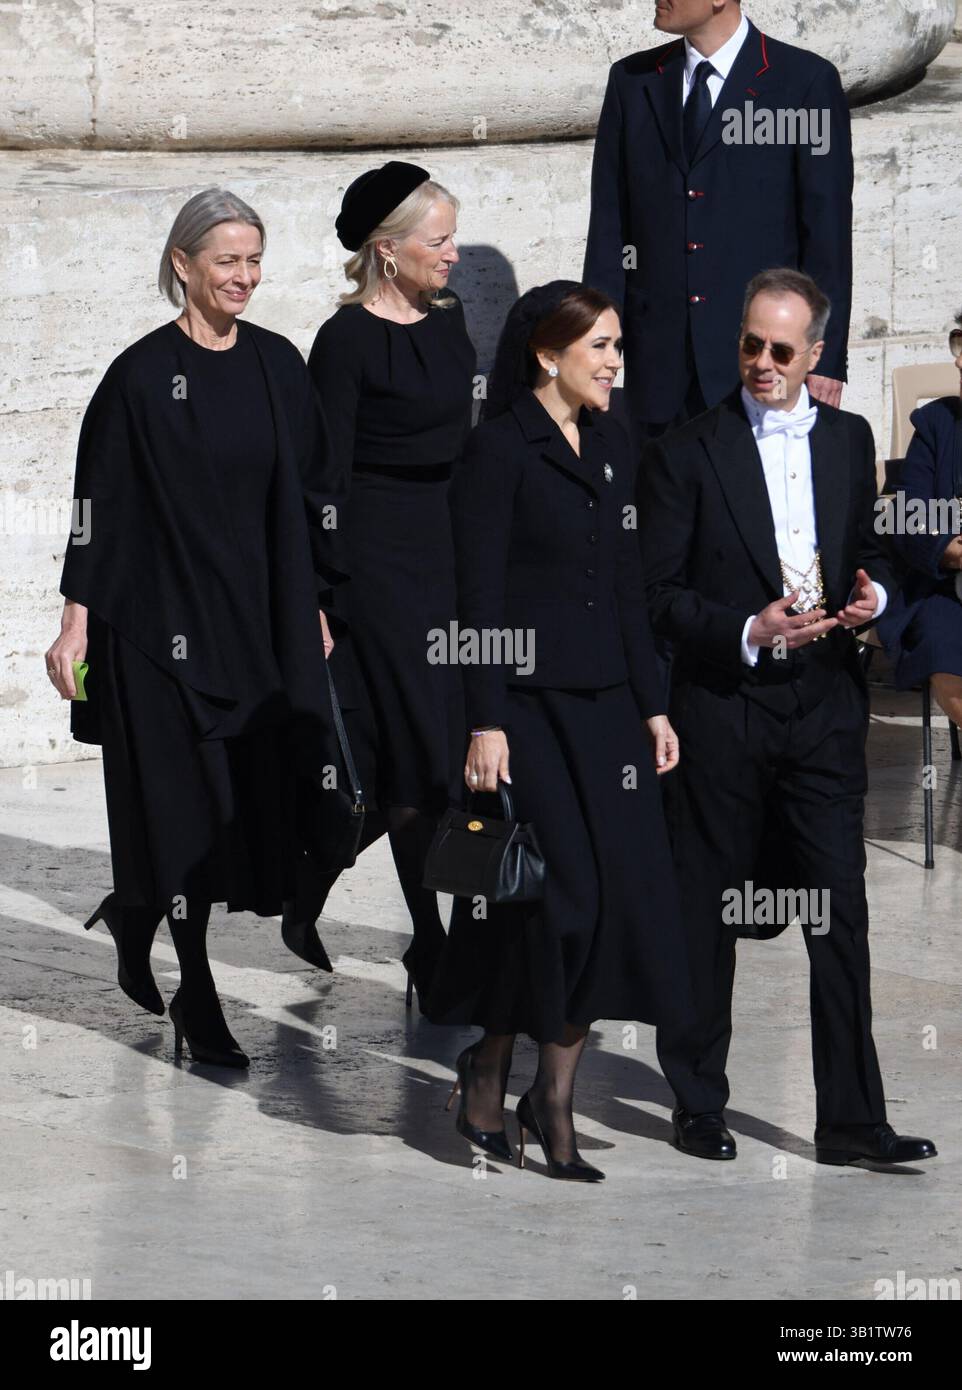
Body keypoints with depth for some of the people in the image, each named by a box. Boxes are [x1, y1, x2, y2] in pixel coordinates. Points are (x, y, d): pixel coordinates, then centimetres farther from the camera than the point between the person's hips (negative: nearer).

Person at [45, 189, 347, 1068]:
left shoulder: (277, 364, 5)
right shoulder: (142, 376, -8)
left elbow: (314, 492, 11)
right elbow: (99, 502, -7)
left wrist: (317, 607, 10)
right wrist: (77, 621, -10)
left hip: (261, 623, 5)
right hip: (165, 619, -5)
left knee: (252, 794, 7)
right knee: (182, 803, -2)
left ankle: (134, 916, 33)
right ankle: (198, 1002, 7)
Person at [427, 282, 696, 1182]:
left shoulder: (609, 448, 13)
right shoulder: (500, 449, -8)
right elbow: (479, 597, -11)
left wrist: (652, 704, 12)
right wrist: (484, 722, -16)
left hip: (605, 702, 7)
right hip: (528, 702, -7)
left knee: (620, 895, 0)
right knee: (557, 895, -9)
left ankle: (555, 1098, 8)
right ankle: (489, 1066, 13)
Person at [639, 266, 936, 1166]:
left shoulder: (848, 440, 10)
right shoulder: (688, 453, -3)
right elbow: (657, 593, -5)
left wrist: (872, 593, -1)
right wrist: (748, 630, -17)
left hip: (825, 705, 3)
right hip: (722, 710, -3)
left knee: (840, 912, -1)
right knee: (705, 915, 6)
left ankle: (851, 1119, 2)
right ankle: (698, 1104, 18)